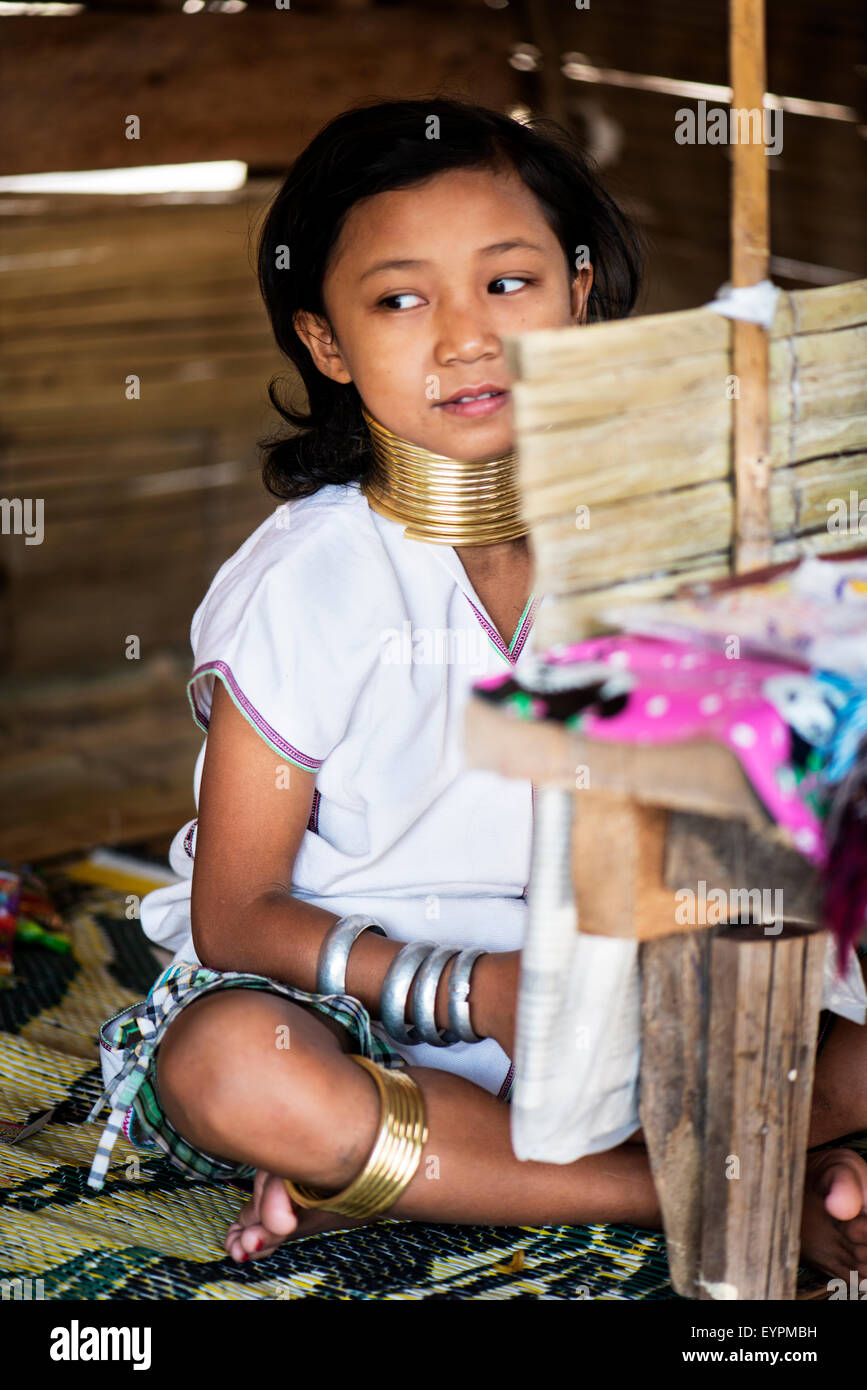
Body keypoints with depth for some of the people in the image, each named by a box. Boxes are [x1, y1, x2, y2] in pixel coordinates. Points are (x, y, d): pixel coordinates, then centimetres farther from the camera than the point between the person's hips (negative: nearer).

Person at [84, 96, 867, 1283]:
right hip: (359, 998, -2)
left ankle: (380, 1176, -22)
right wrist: (476, 991, -22)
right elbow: (237, 917, -10)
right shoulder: (300, 586, -10)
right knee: (225, 1066, -36)